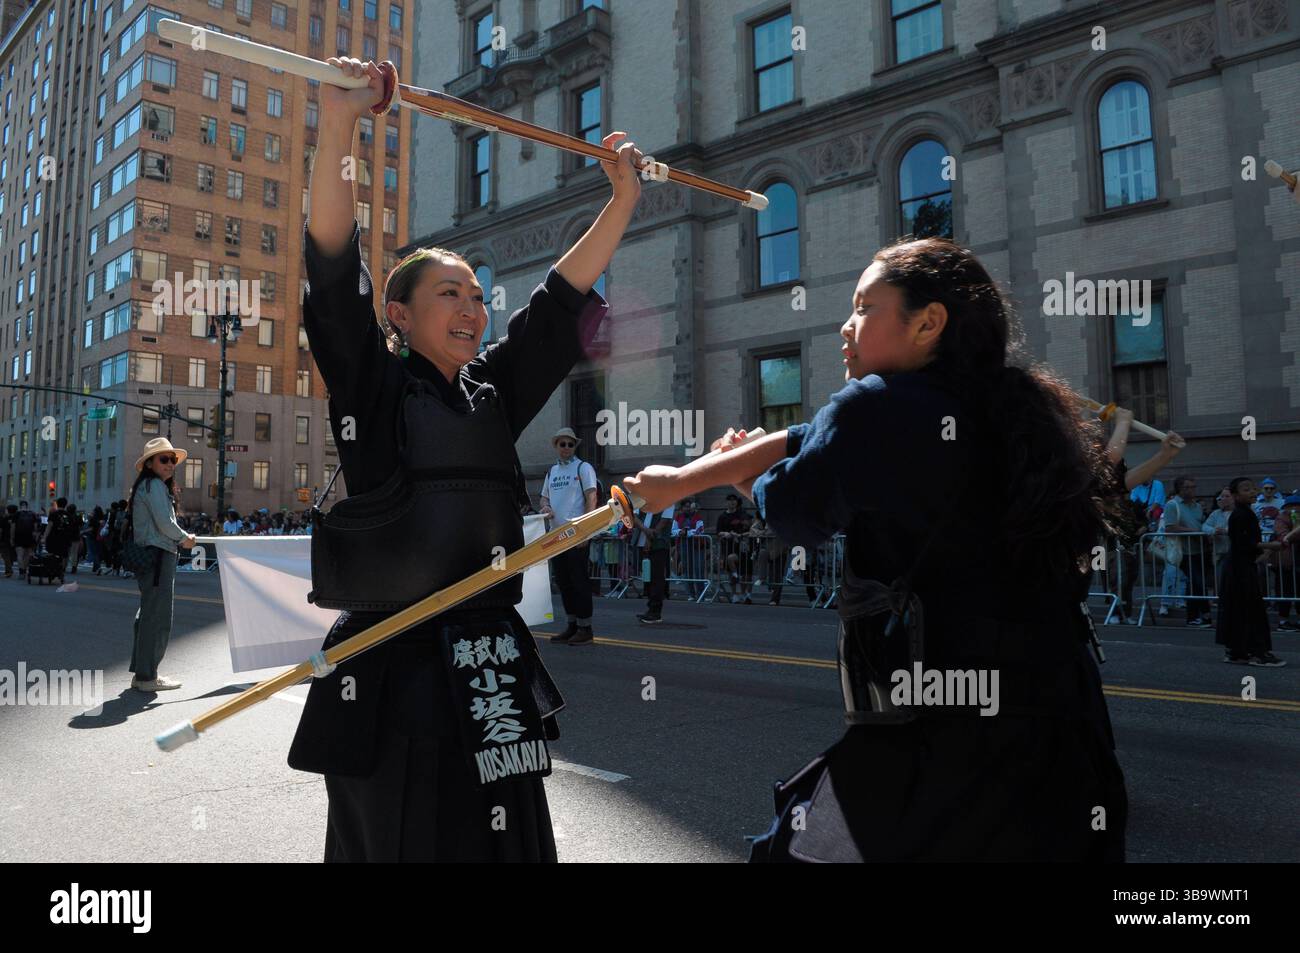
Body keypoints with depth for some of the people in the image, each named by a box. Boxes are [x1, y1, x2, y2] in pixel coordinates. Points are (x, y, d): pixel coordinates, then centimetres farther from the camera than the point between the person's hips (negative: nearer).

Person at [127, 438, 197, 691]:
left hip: (148, 556, 11)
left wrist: (180, 541, 10)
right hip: (157, 555, -11)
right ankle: (147, 677, -2)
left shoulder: (149, 486, 20)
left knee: (148, 614, 16)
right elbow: (165, 524, -16)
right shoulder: (154, 485, -10)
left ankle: (141, 673, 24)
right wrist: (185, 539, -1)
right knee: (157, 616, -6)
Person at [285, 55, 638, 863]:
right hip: (391, 670, -5)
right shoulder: (373, 387, -1)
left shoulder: (495, 393, 12)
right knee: (394, 841, 5)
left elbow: (562, 301, 15)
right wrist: (339, 128, -21)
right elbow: (336, 273, -13)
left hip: (491, 667, 5)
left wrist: (624, 198, 17)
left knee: (508, 843, 10)